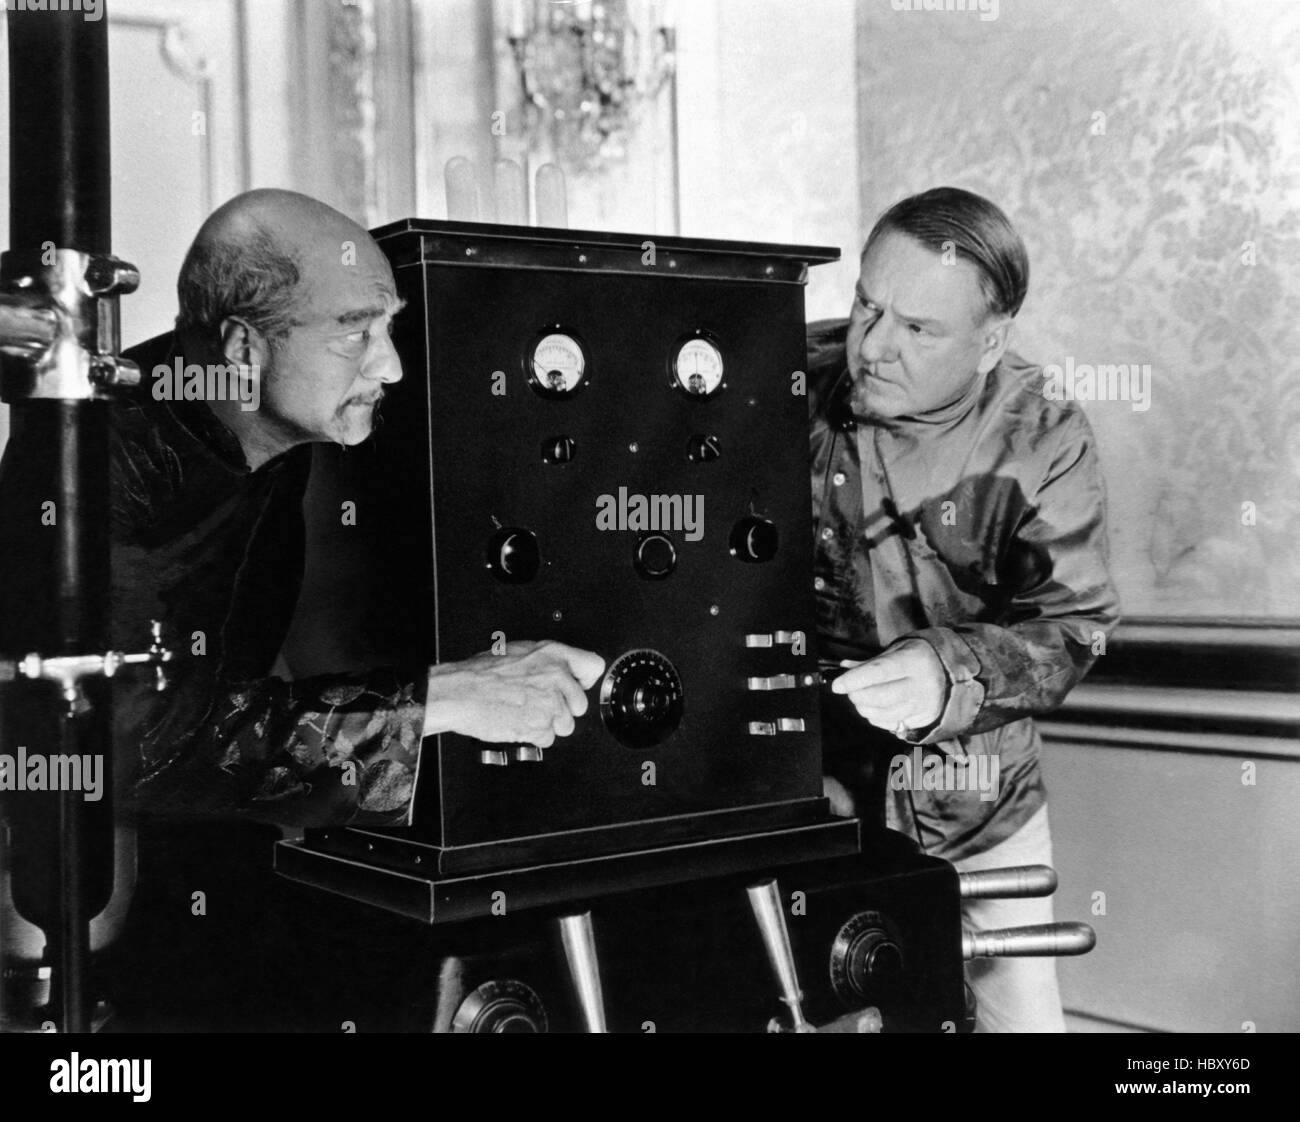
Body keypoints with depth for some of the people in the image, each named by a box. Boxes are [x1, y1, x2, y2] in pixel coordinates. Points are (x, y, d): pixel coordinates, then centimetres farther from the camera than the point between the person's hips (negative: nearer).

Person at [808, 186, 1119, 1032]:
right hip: (807, 802, -1)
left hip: (982, 813, 1)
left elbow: (1072, 631, -15)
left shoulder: (1045, 444, -9)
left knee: (1025, 1013, 11)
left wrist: (955, 674, -35)